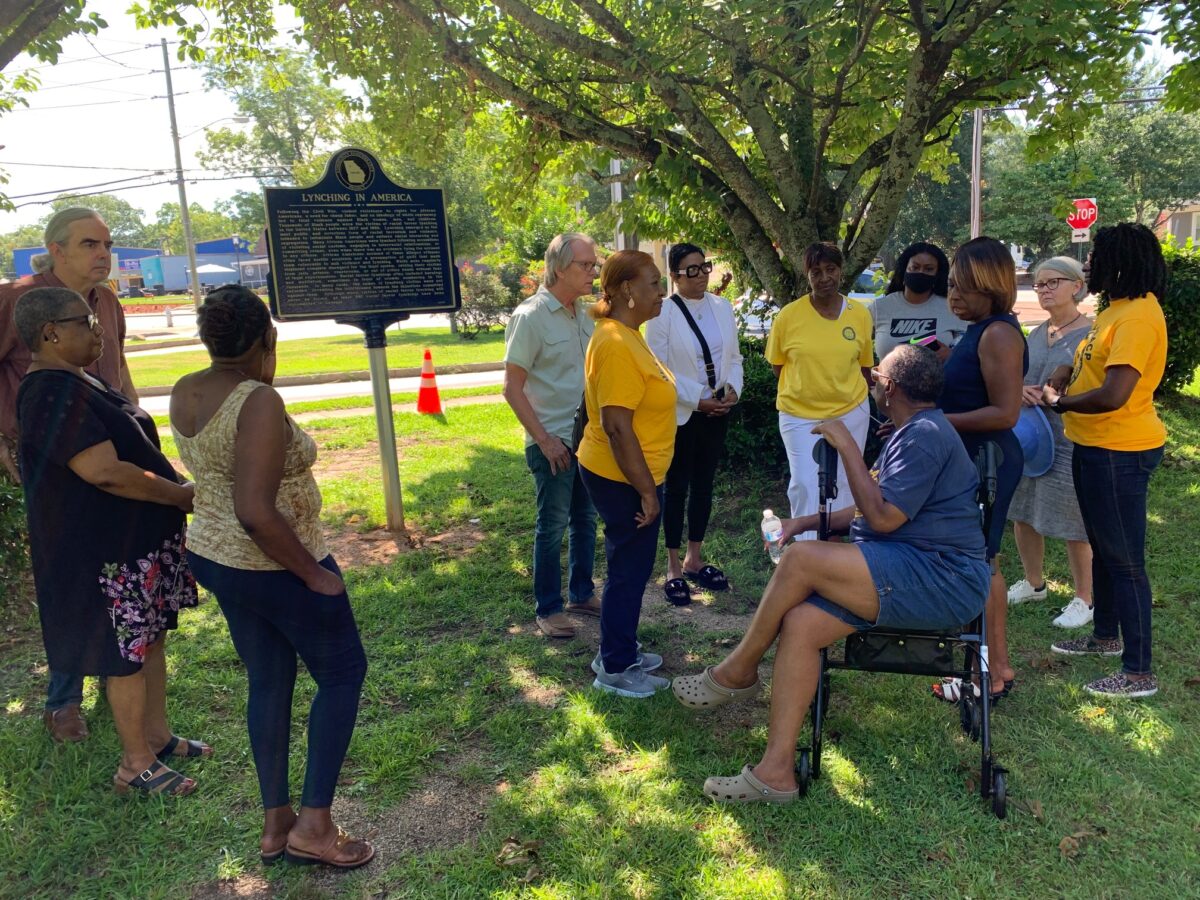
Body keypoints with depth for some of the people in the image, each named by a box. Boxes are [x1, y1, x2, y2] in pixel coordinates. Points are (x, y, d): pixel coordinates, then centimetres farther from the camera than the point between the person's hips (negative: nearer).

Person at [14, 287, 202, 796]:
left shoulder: (82, 383, 11)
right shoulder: (52, 393, -22)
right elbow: (105, 472, -28)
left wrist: (175, 492, 8)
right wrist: (182, 496, -18)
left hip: (143, 538, 10)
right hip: (107, 550, -10)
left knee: (151, 638, 19)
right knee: (127, 653, 2)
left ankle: (157, 736, 34)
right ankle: (136, 766, 17)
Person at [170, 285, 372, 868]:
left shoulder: (184, 393, 0)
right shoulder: (260, 402, -26)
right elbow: (255, 512, -32)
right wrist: (313, 575, -21)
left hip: (215, 558, 8)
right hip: (275, 569, -8)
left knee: (268, 682, 20)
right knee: (343, 671, 11)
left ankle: (275, 823, 32)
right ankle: (313, 824, 15)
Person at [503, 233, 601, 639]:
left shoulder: (584, 314, 8)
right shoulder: (530, 316, -14)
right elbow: (512, 387, -15)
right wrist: (544, 440, -17)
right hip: (554, 442, -7)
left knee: (585, 518, 15)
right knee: (553, 525, 2)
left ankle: (581, 593, 31)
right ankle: (548, 609, 16)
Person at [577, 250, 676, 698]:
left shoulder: (626, 334, 9)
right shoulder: (617, 345, -24)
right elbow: (617, 428, -27)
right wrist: (647, 491, -21)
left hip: (629, 474, 10)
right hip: (624, 478, -10)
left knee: (630, 566, 20)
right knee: (629, 569, 4)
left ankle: (620, 651, 35)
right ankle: (615, 669, 20)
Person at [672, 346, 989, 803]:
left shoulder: (925, 435, -12)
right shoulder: (912, 432, 23)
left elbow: (883, 517, -20)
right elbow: (874, 509, 27)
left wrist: (847, 448, -14)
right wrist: (804, 522, 18)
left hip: (942, 580, -10)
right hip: (912, 572, 10)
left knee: (801, 559, -25)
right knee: (800, 622, -12)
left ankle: (737, 672, -3)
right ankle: (777, 770, -13)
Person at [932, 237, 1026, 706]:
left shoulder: (998, 334, -19)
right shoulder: (979, 331, 12)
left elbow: (1005, 411, -24)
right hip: (975, 461, 11)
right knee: (983, 563, 17)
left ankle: (990, 676, 11)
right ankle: (999, 664, 30)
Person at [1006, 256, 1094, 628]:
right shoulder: (1036, 334, 11)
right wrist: (1020, 391, -5)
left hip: (1072, 442, -7)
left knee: (1075, 526, 3)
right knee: (1023, 514, 15)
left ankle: (1084, 600, 21)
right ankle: (1033, 583, 35)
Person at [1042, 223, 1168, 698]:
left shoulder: (1139, 315, -20)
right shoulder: (1116, 309, 10)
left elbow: (1113, 395, -27)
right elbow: (1089, 359, 22)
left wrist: (1061, 404, -11)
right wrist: (1061, 375, 1)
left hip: (1120, 453, -10)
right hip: (1094, 447, 10)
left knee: (1124, 560, -2)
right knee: (1103, 548, 22)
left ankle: (1139, 673, 9)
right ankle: (1106, 636, 40)